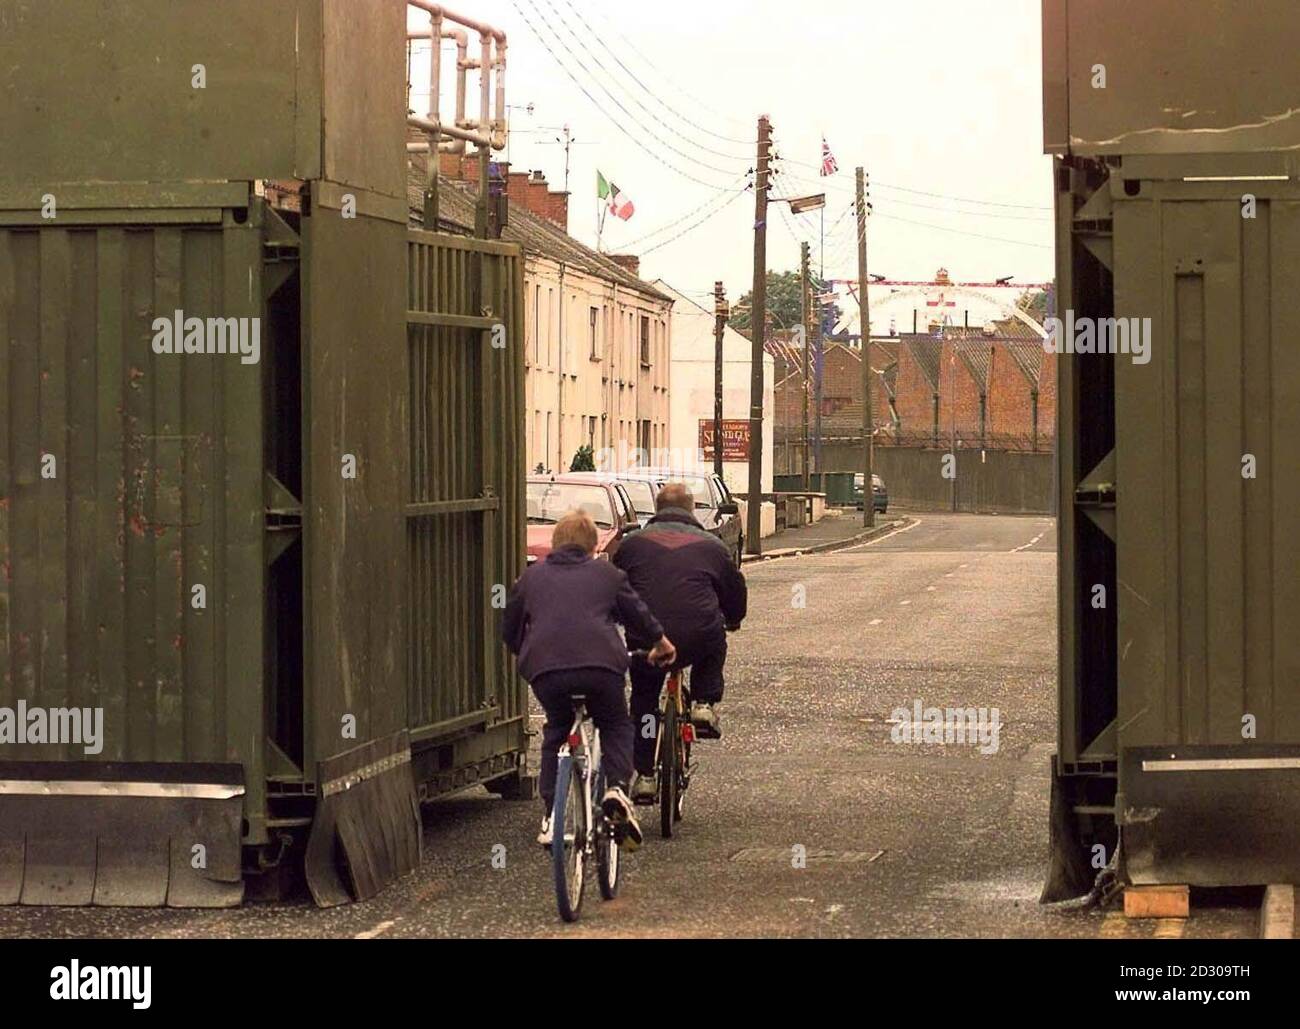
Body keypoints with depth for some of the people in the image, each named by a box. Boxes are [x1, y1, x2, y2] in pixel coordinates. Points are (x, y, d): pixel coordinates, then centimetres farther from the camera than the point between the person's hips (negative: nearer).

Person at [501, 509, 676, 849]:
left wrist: (527, 655, 48)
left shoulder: (532, 577, 23)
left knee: (556, 730, 25)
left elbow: (510, 630, 28)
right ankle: (617, 788, -3)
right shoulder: (606, 573, 21)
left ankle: (551, 812, 13)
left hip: (544, 666, 1)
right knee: (616, 726, 23)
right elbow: (637, 613, 29)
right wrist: (660, 641, 48)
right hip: (600, 661, -1)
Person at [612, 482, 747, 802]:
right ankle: (705, 705, 18)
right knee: (714, 644, 35)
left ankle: (644, 775, 19)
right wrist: (732, 620, 48)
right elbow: (735, 593, 26)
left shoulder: (633, 544, 16)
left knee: (643, 700, 23)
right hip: (699, 640, 0)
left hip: (645, 642, 1)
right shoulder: (711, 545, 15)